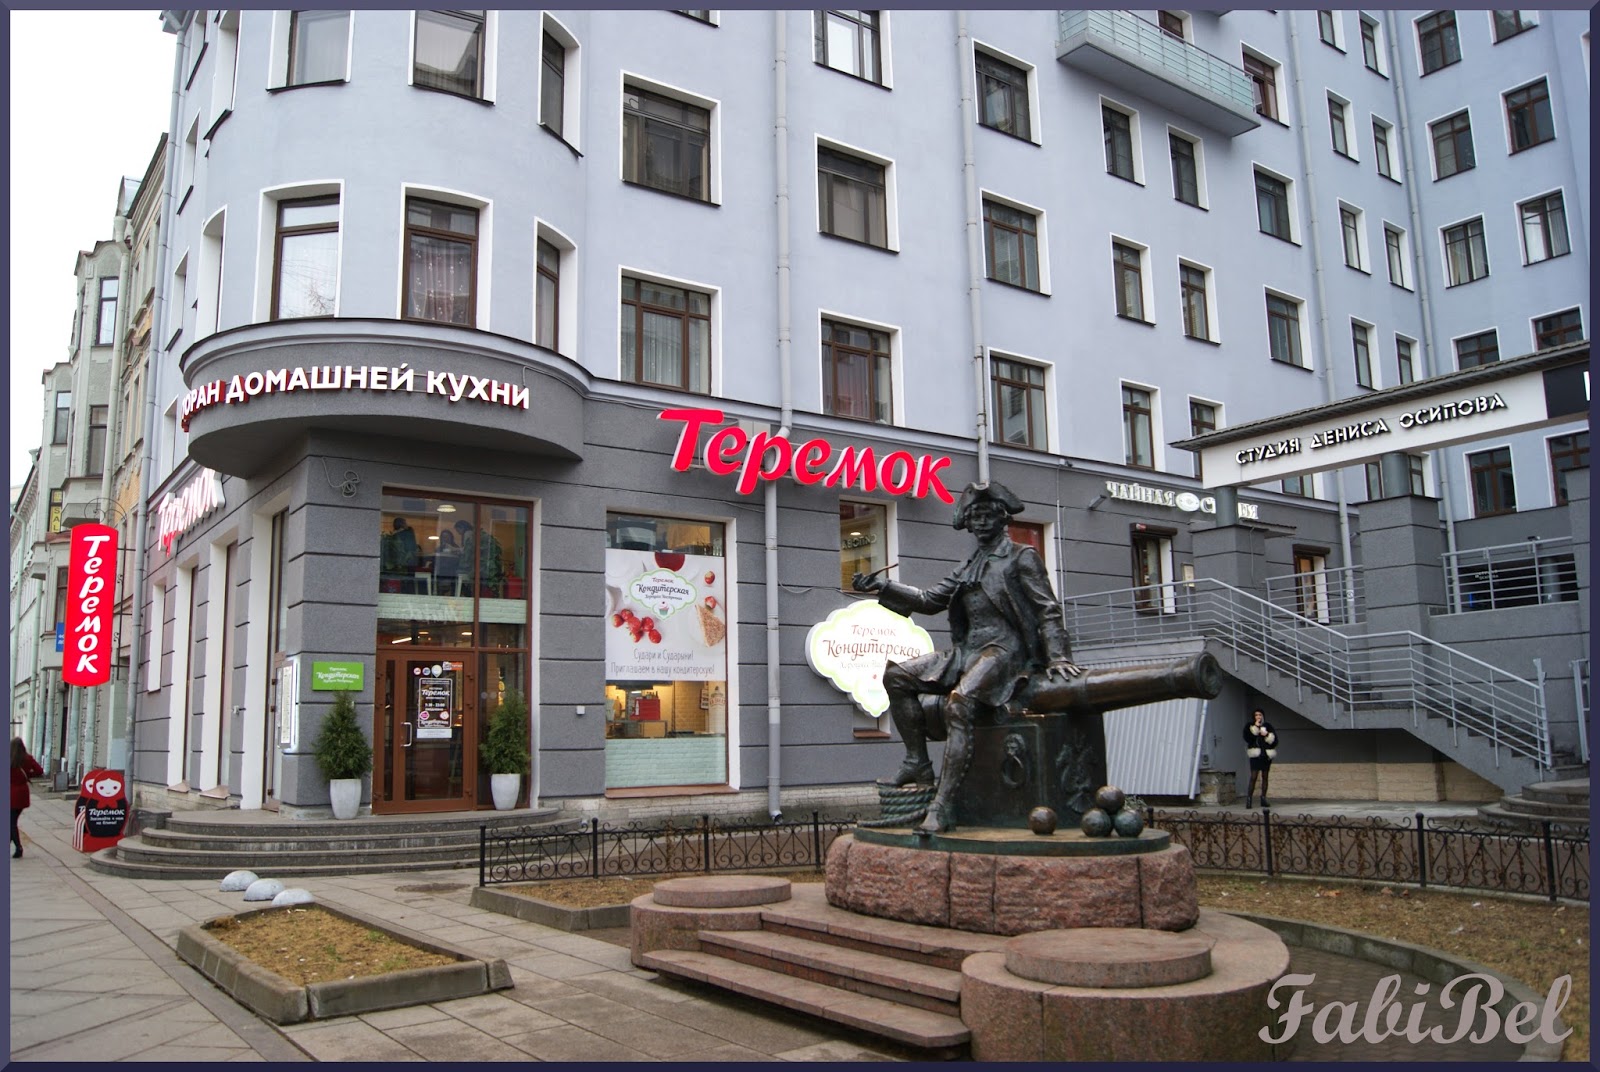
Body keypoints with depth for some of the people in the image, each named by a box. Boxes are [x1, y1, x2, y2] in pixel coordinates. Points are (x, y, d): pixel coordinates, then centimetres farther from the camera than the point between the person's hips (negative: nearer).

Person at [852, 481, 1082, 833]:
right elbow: (929, 599, 20)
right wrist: (881, 586, 11)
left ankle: (941, 809, -35)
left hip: (1005, 650, -8)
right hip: (967, 650, 8)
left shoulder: (1021, 557, 3)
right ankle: (918, 762, -1)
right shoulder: (968, 567, 21)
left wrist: (1057, 657, -17)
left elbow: (1048, 611, -4)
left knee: (958, 703, -33)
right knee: (896, 676, -2)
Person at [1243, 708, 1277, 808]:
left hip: (1266, 754, 3)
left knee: (1265, 777, 6)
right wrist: (1256, 727, -14)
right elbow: (1247, 738, -12)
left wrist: (1267, 735, -10)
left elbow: (1274, 740, 7)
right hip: (1255, 755, -3)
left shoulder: (1268, 726, 10)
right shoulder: (1249, 726, 4)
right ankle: (1249, 799, -11)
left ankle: (1263, 799, 12)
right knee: (1253, 777, -10)